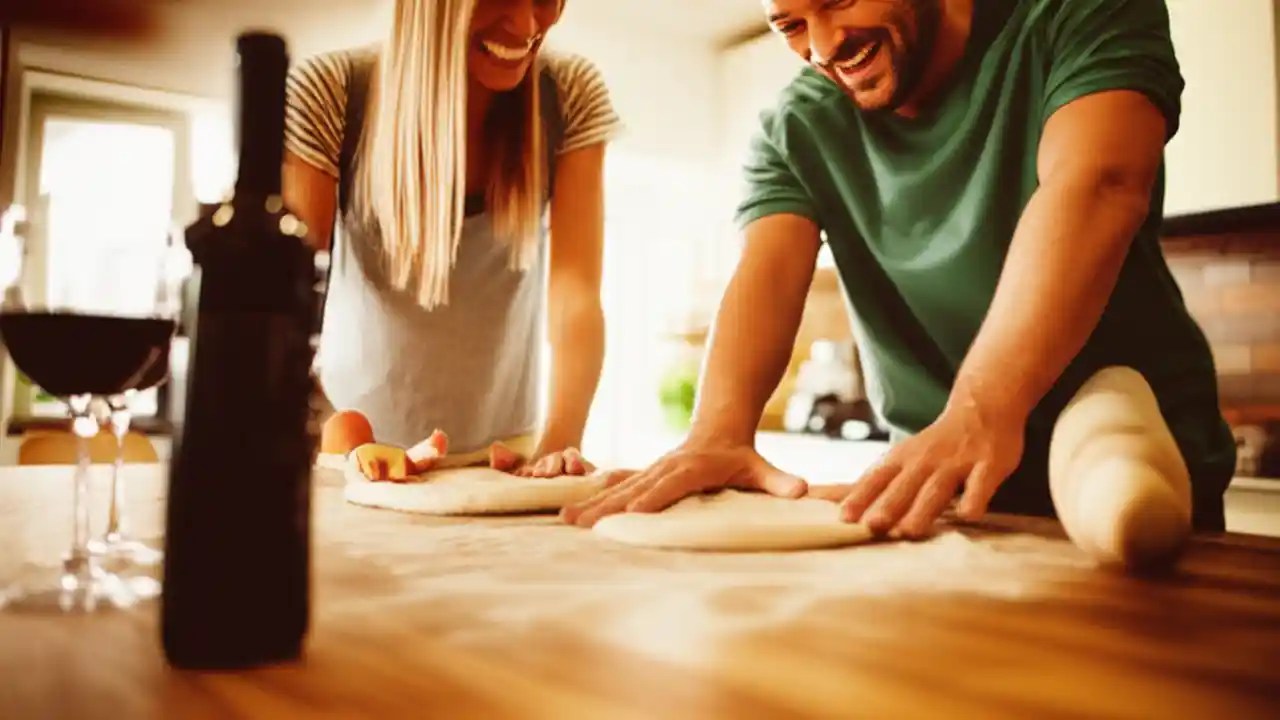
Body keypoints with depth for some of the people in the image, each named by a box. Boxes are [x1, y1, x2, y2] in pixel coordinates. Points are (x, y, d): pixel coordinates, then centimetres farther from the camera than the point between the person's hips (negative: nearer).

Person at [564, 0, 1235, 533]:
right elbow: (768, 274, -15)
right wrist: (719, 431, -34)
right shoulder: (795, 130, -1)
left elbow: (1095, 189, -26)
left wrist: (982, 410, -40)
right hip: (931, 491, 2)